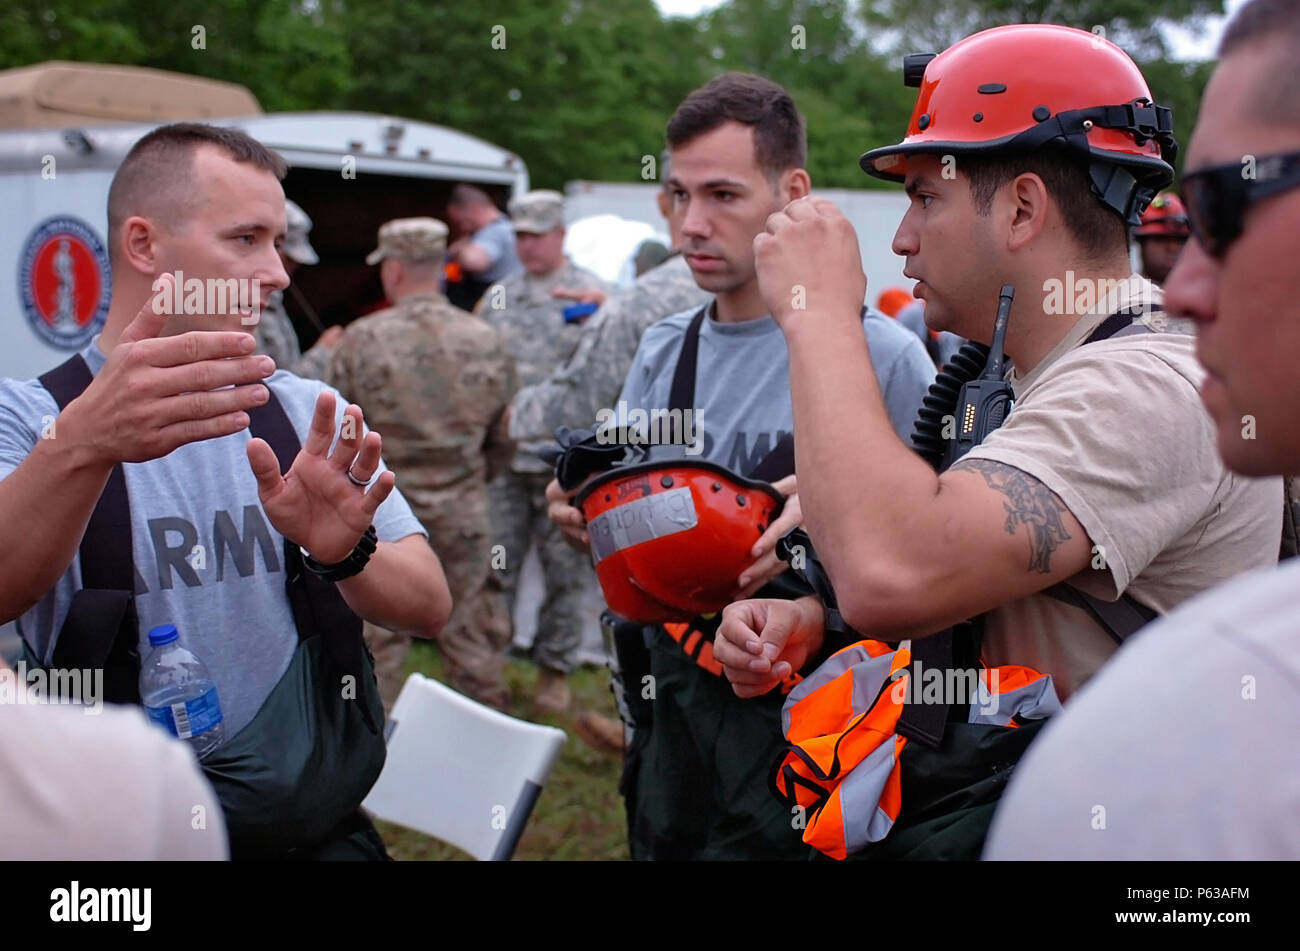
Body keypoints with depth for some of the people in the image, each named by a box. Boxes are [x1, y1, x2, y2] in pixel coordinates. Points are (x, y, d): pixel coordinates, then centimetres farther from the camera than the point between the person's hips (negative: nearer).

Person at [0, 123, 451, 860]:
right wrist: (83, 447, -41)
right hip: (129, 831, -3)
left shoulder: (312, 416, 6)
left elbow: (430, 607, -3)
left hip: (327, 827, 3)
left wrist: (348, 552, -23)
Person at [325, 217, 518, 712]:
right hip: (465, 517, 3)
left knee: (377, 640, 9)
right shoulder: (487, 342, -2)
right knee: (471, 636, 13)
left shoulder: (362, 339, -11)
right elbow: (503, 441, 6)